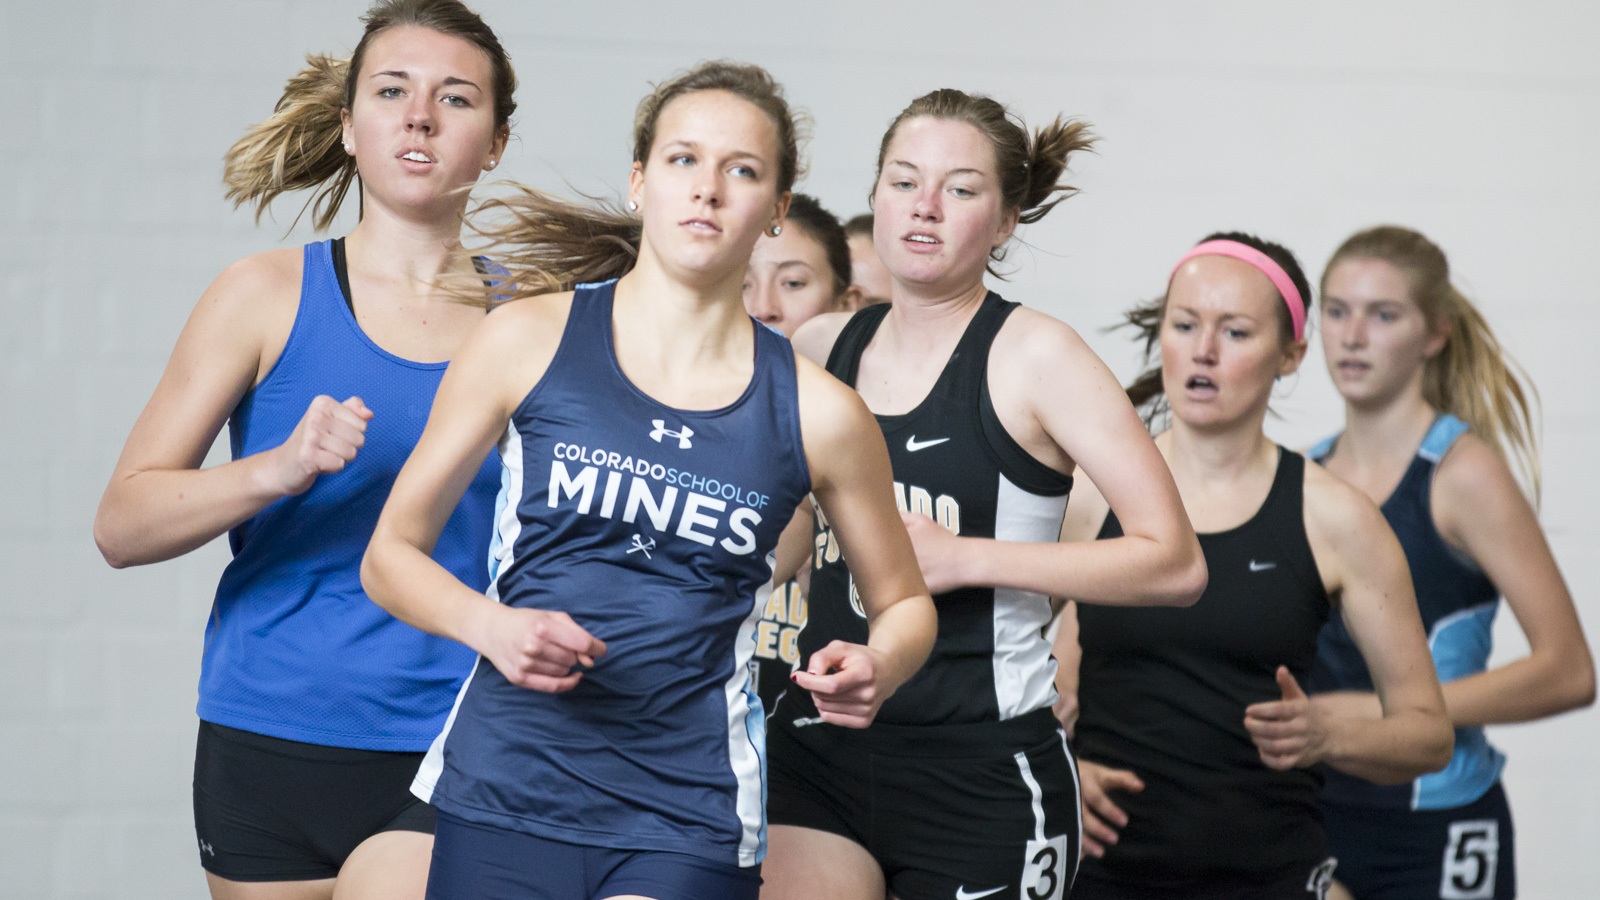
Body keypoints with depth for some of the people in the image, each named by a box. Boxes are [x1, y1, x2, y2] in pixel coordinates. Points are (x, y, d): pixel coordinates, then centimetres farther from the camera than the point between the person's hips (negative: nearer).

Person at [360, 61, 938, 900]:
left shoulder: (816, 413, 2)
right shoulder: (528, 342, 1)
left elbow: (904, 602, 17)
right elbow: (391, 554, 8)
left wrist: (878, 667, -5)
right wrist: (491, 626, -11)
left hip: (687, 821, 0)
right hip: (505, 790, 1)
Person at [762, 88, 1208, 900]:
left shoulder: (1034, 358, -6)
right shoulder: (817, 349, 9)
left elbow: (1174, 565, -12)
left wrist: (963, 558, -16)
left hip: (983, 769, -3)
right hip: (818, 749, 4)